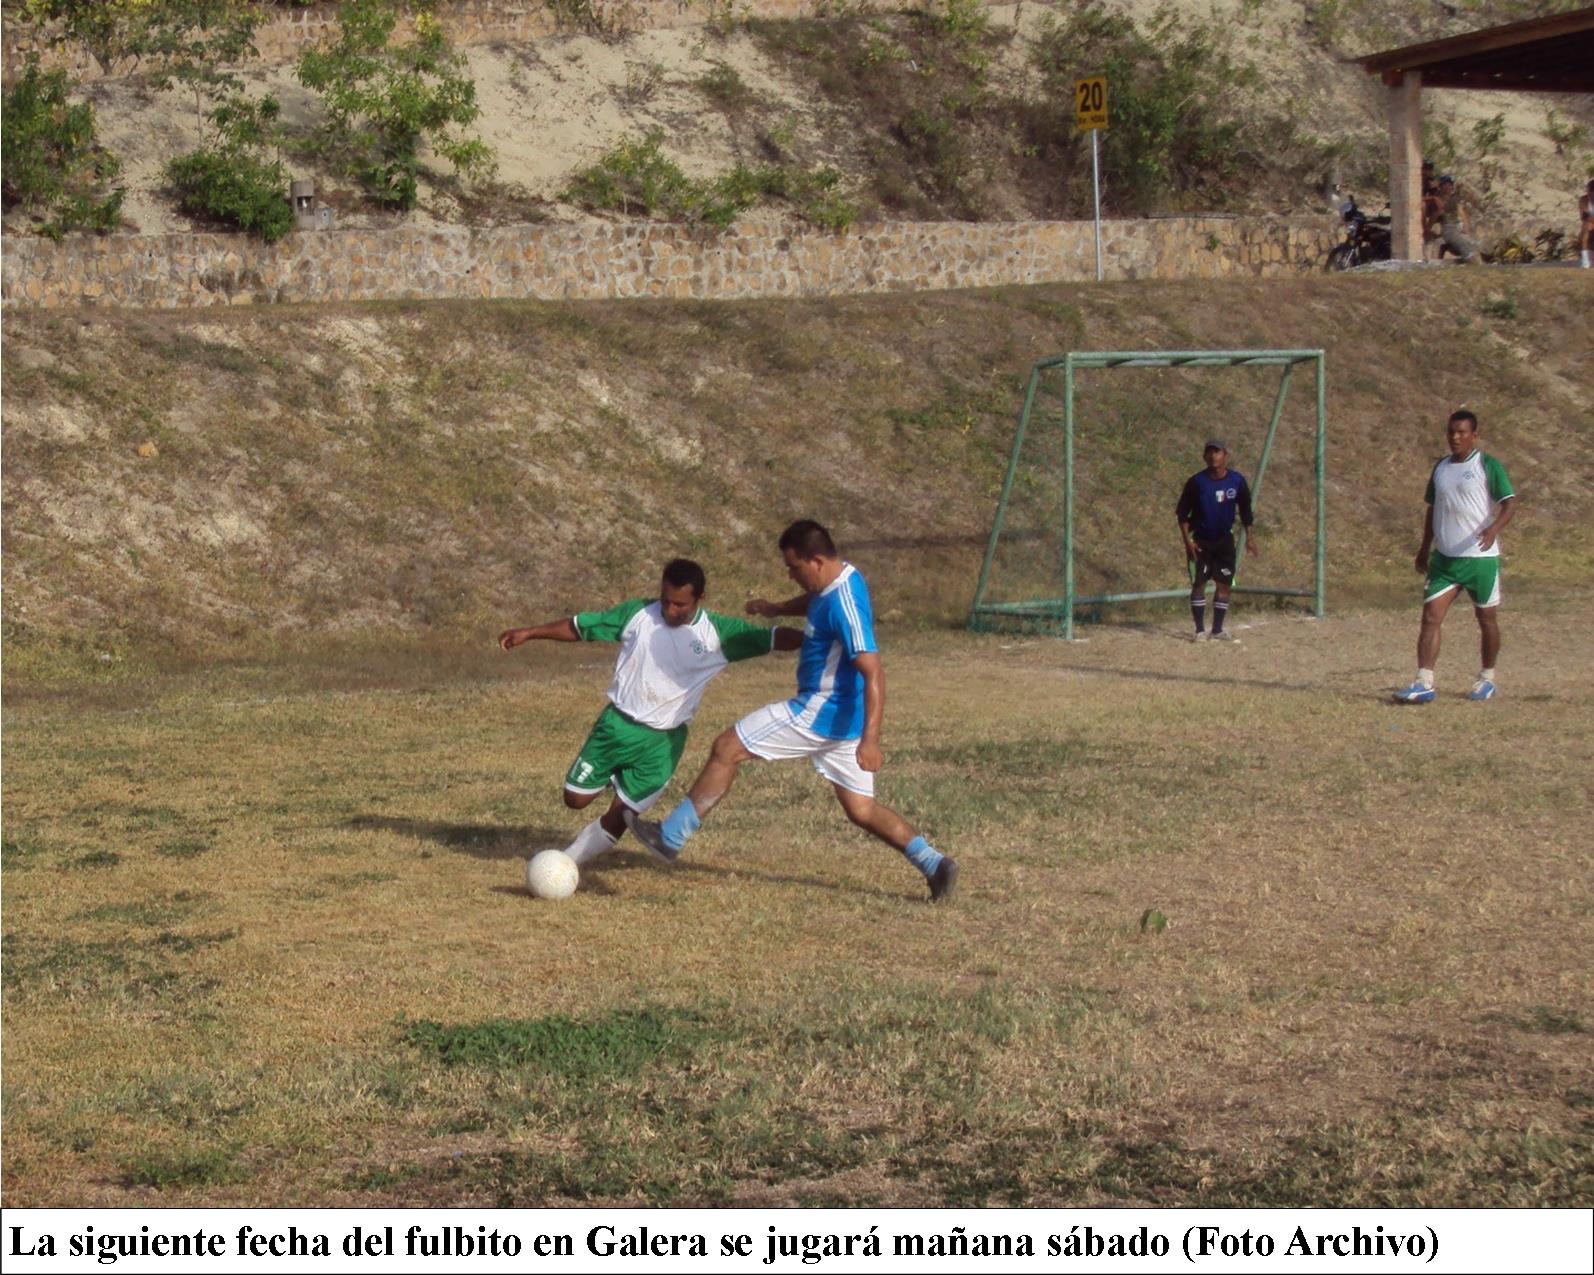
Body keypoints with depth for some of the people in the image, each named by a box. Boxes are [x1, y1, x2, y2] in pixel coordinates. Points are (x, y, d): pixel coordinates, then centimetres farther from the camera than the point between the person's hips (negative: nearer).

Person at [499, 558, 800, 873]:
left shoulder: (718, 633, -8)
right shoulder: (637, 613, -6)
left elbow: (771, 638, -10)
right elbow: (581, 626, 2)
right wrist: (529, 633, 1)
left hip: (663, 741, -1)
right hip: (617, 725, 1)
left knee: (620, 814, -2)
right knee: (576, 798, 5)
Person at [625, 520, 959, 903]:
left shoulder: (844, 605, -25)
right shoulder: (842, 579, 4)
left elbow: (874, 675, -31)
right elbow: (813, 603, 32)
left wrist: (870, 738, -38)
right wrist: (778, 609, 18)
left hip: (820, 714, -10)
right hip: (839, 716, 10)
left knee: (727, 749, -2)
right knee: (861, 810, 14)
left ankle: (671, 837, 5)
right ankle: (933, 863, 8)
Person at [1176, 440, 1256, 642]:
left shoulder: (1237, 480, -5)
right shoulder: (1197, 482, -11)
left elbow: (1245, 510, 8)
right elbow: (1182, 513, -6)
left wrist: (1249, 537, 5)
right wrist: (1187, 540, -13)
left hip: (1224, 540, 3)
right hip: (1200, 540, -2)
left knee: (1224, 584, 3)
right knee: (1199, 583, -4)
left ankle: (1217, 630, 10)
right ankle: (1200, 630, 2)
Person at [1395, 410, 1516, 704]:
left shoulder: (1488, 466, -6)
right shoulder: (1441, 468, 12)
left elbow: (1509, 503, -12)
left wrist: (1494, 529, -30)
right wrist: (1425, 548, 20)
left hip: (1480, 557, -5)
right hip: (1444, 558, 5)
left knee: (1487, 619, 9)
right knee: (1430, 617, -8)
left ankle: (1487, 680, 25)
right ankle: (1424, 684, -12)